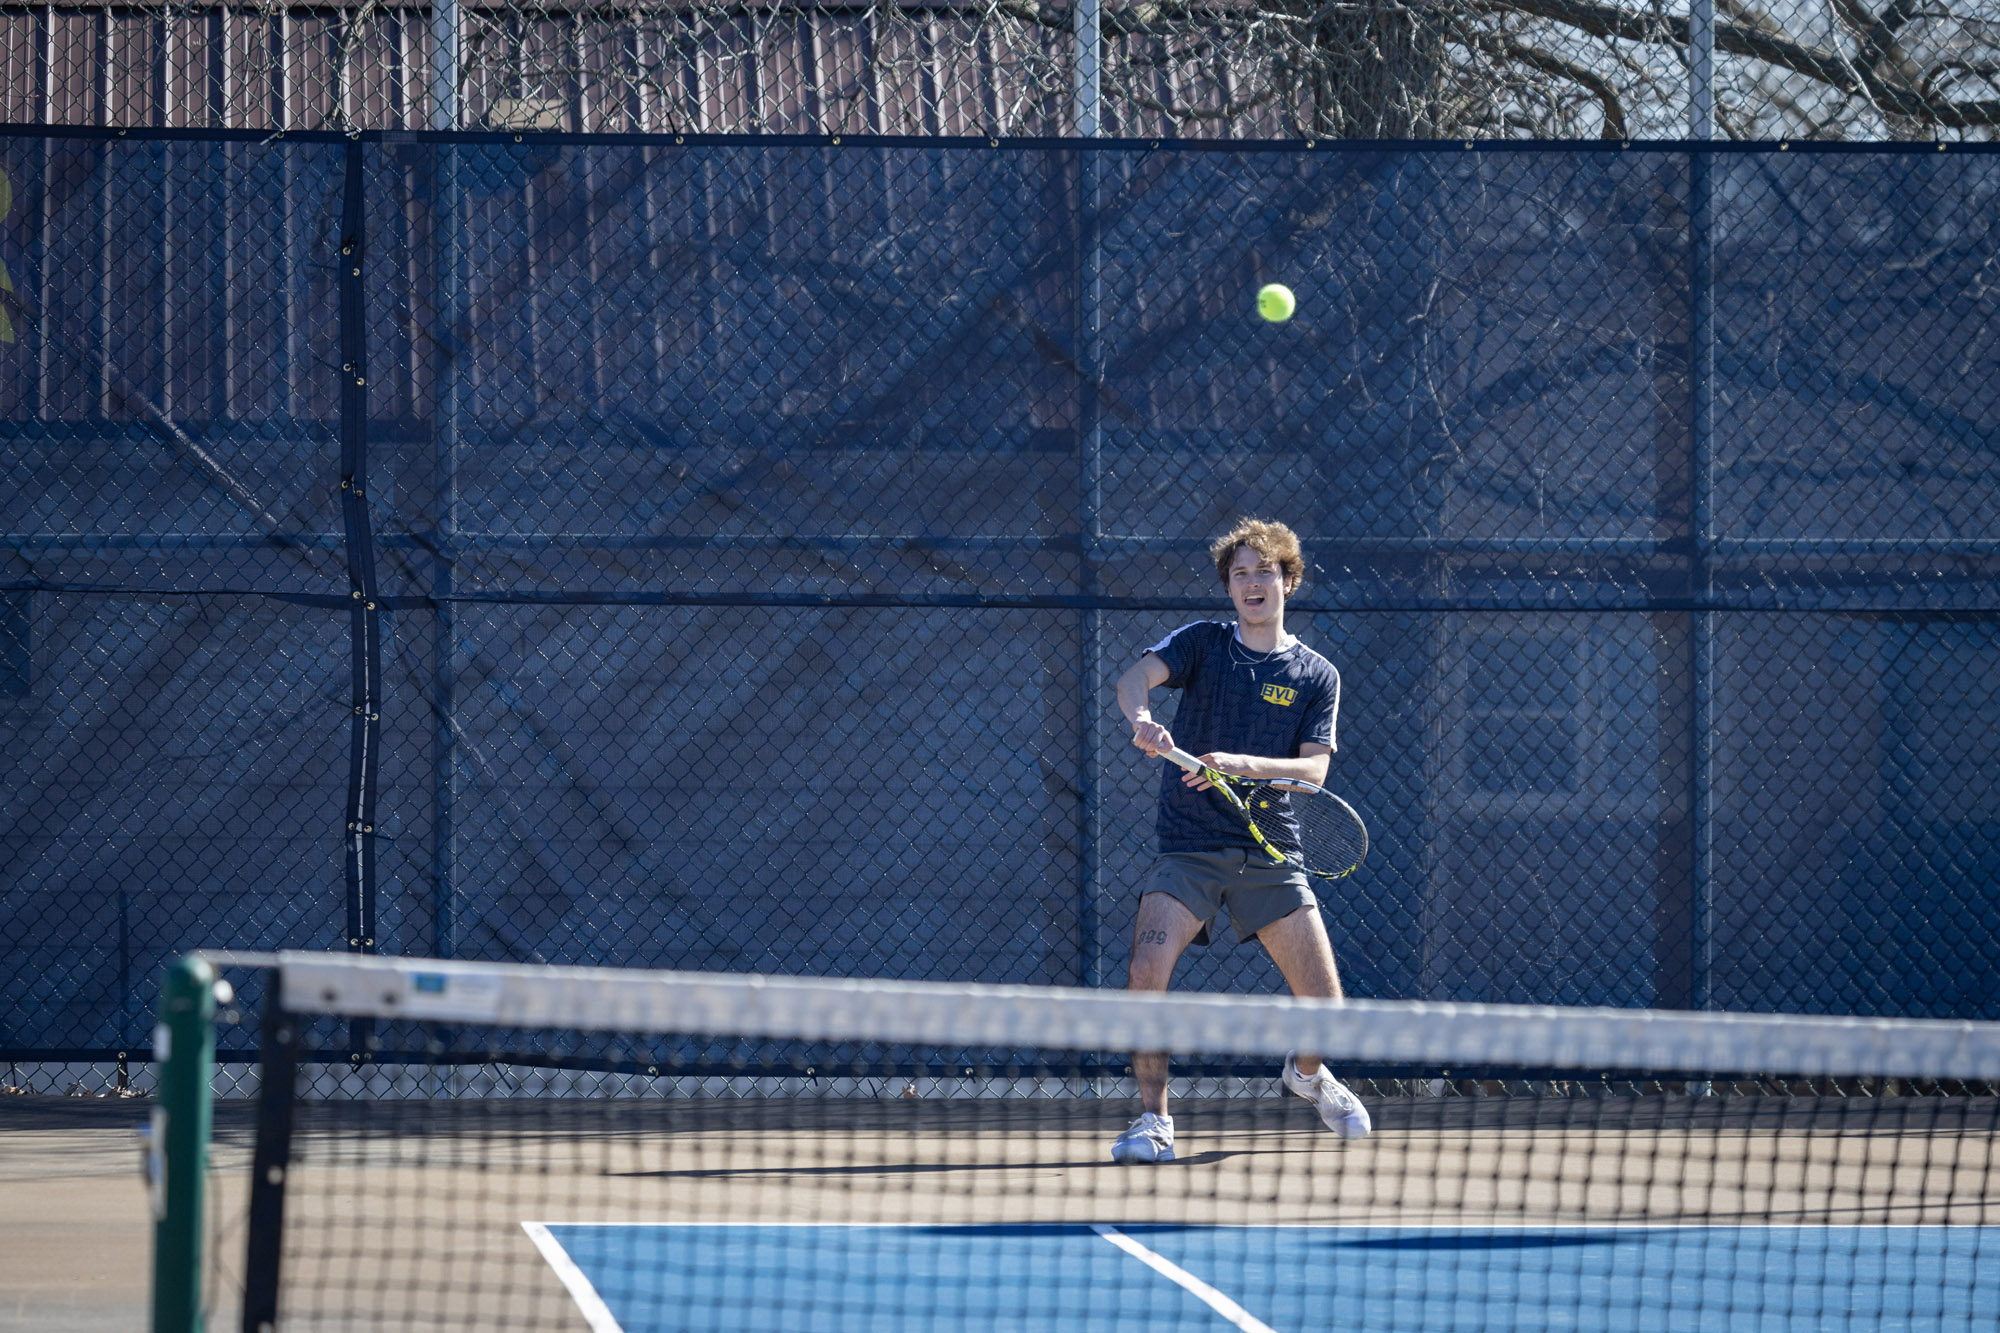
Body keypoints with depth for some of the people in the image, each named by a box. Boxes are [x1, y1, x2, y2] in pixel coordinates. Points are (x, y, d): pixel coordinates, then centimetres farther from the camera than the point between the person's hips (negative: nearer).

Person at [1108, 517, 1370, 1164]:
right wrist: (1142, 718, -39)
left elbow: (1313, 770, -6)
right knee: (1146, 971, -24)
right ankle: (1153, 1122, -13)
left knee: (1323, 1004, -1)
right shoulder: (1202, 643, 3)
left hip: (1268, 853, 1)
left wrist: (1243, 765, -24)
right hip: (1188, 847, -1)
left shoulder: (1316, 675, 5)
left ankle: (1307, 1072, 35)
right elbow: (1135, 678, -16)